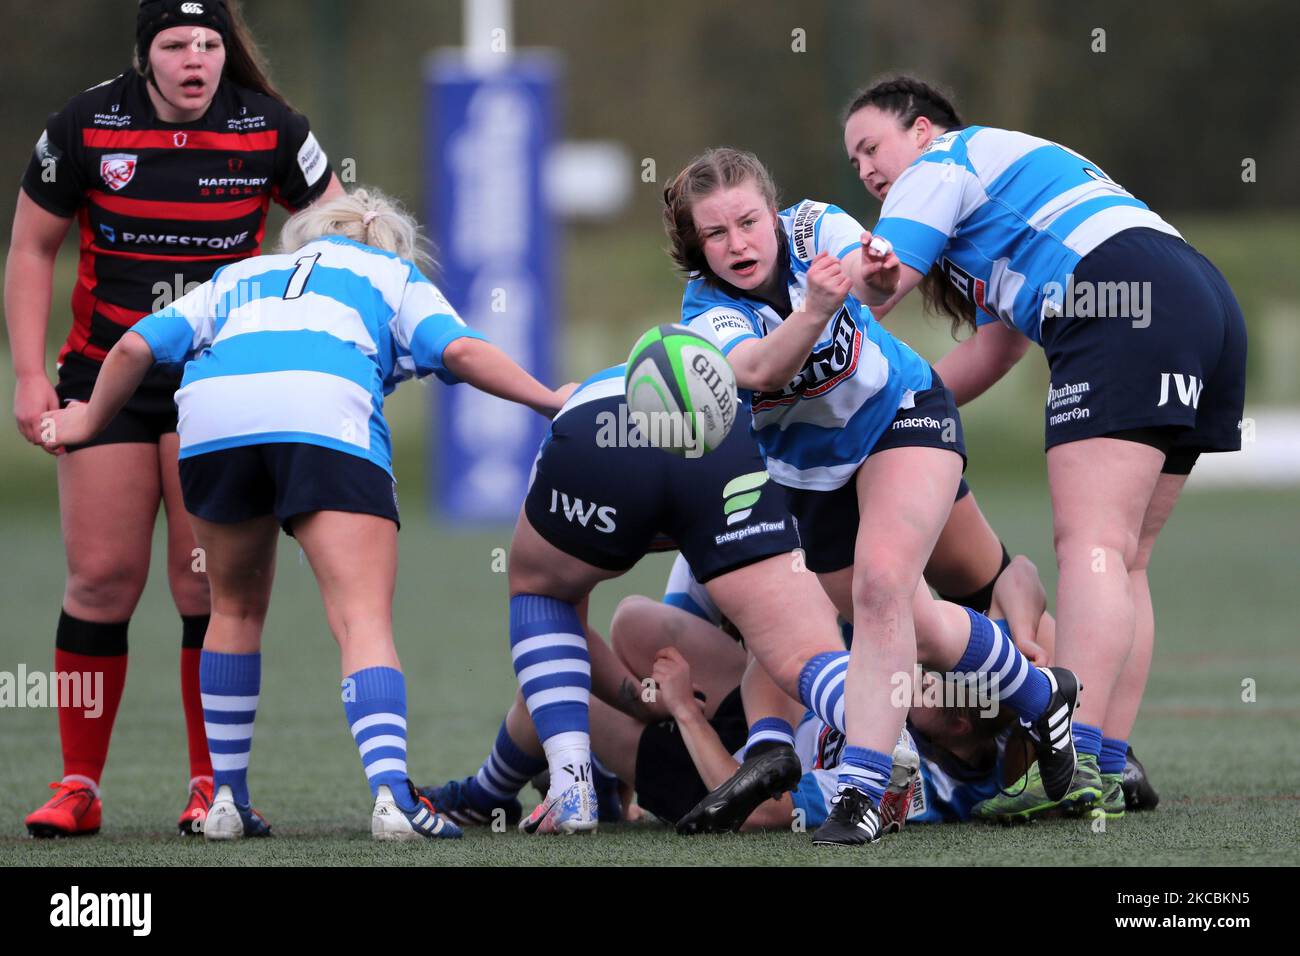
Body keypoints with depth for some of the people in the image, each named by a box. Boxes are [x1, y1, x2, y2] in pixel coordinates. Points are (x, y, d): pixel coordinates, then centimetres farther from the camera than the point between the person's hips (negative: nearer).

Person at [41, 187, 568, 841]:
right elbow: (458, 350, 12)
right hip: (326, 414, -3)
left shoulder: (238, 277, 38)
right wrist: (551, 401, 18)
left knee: (236, 610, 23)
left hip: (211, 414, 3)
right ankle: (391, 793, -28)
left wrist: (91, 421, 44)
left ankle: (227, 799, 22)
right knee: (363, 621, -8)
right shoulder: (397, 276, 31)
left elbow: (136, 346, 29)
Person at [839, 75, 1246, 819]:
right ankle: (1111, 768, 2)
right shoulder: (1007, 175, 36)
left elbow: (868, 295, -1)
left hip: (1128, 309, -9)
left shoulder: (942, 164, 10)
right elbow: (992, 355, 32)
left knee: (1091, 542, -17)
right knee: (1122, 562, 9)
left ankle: (1076, 761, -30)